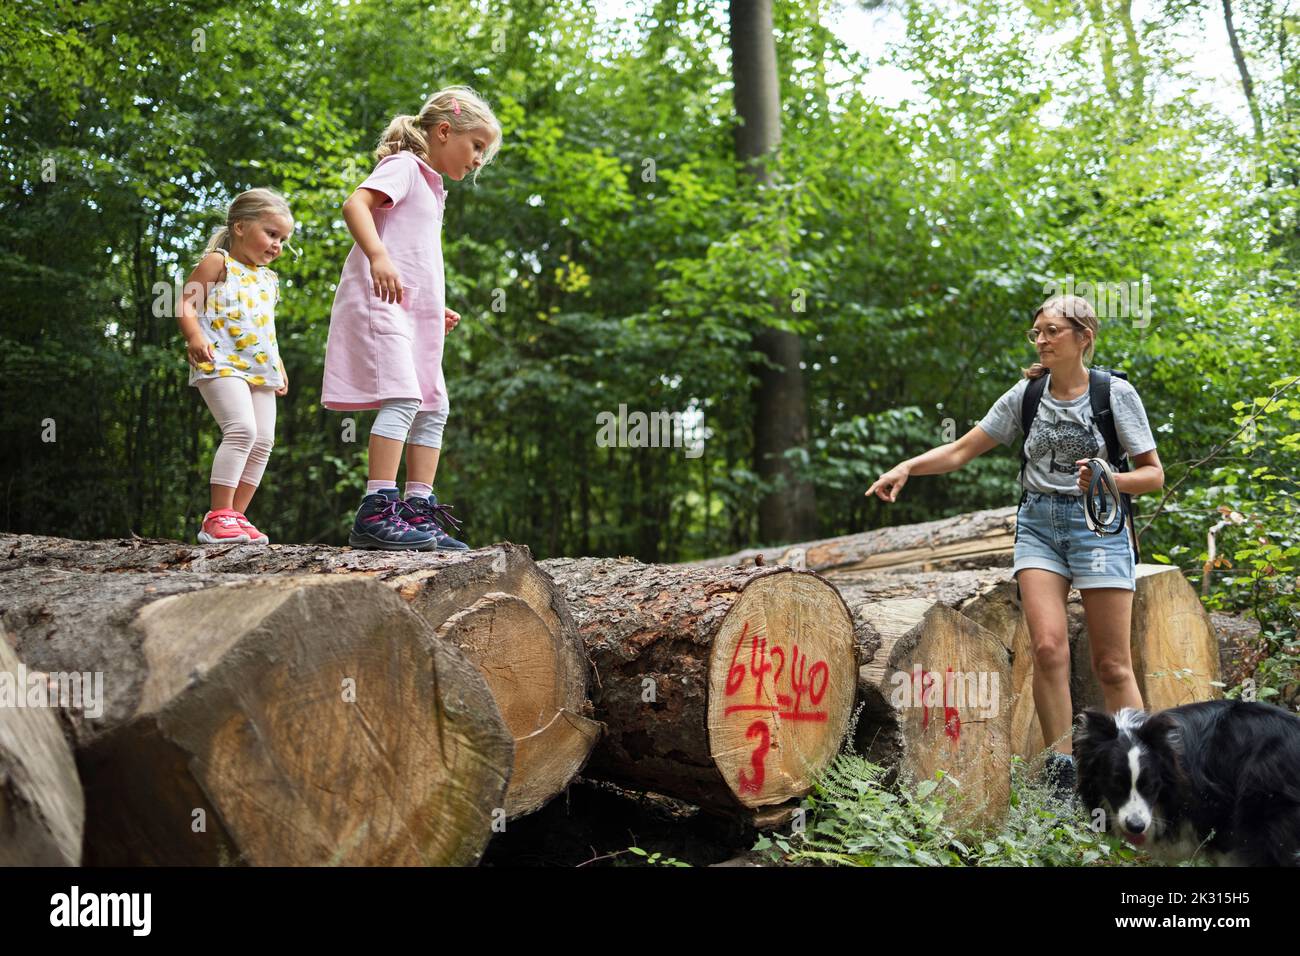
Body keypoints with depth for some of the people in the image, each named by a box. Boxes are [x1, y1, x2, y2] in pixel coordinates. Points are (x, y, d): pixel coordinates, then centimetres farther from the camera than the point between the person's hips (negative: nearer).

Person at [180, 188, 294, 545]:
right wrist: (195, 336, -22)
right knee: (242, 428, -23)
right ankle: (218, 516, -20)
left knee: (263, 440, 1)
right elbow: (187, 304, -5)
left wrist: (279, 366, 28)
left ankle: (236, 516, 9)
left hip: (259, 368, 8)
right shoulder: (218, 262, 3)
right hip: (221, 363, -8)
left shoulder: (269, 279, 26)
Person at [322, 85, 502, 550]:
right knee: (402, 399, -21)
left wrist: (435, 309, 28)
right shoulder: (404, 166, -2)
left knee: (432, 409, 6)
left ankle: (418, 512, 7)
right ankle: (377, 512, -24)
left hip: (414, 311, 10)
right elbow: (355, 204, -20)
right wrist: (378, 257, -35)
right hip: (381, 302, -10)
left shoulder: (430, 187, 26)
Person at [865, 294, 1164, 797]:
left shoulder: (1116, 393, -1)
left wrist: (1109, 479, -19)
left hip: (1098, 523, -2)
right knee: (1048, 646, -14)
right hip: (1038, 523, 2)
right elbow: (961, 450, 7)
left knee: (1112, 664, -3)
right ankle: (1061, 770, -6)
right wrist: (907, 466, -7)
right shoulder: (1026, 394, 6)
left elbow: (1153, 474, 0)